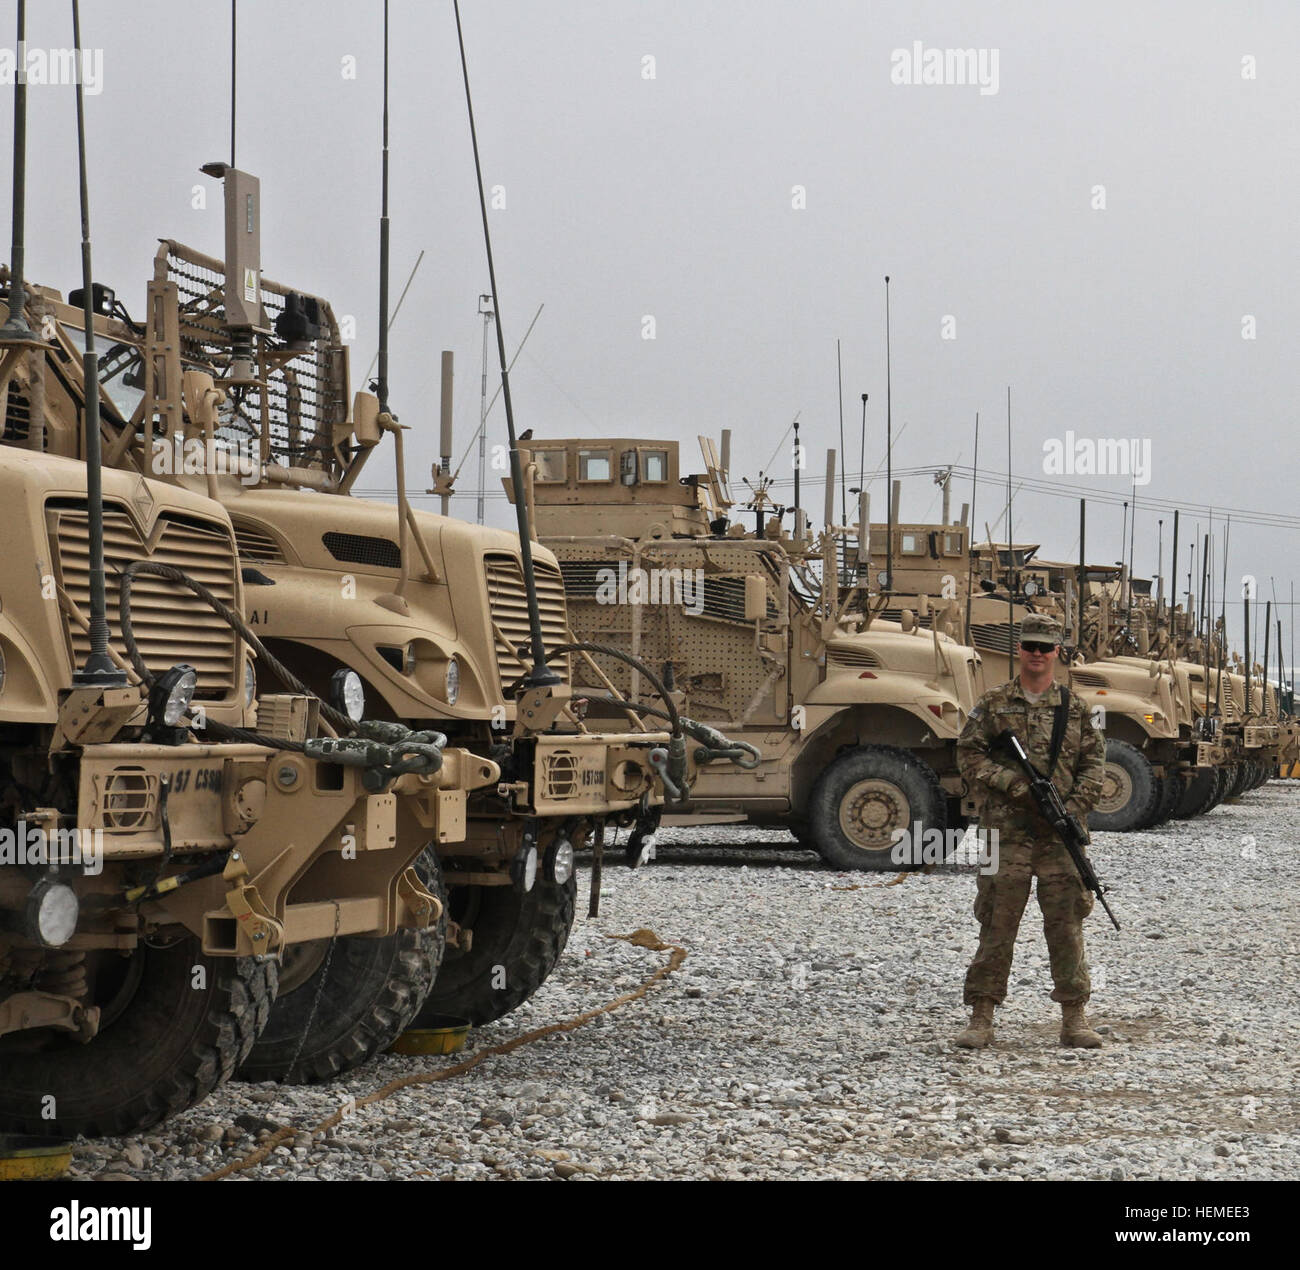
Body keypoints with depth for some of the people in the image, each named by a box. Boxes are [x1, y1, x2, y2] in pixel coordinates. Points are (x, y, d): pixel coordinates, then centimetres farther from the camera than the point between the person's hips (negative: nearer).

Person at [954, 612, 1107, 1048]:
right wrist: (1009, 782, -13)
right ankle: (981, 1019, 5)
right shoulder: (993, 705, 6)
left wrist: (1078, 804, -7)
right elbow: (968, 754, 1)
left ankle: (1074, 1018, 10)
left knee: (1066, 924, 3)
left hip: (1060, 833, 1)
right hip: (1007, 831, -1)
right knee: (997, 924, 0)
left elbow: (1093, 760, 9)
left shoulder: (1074, 709, 10)